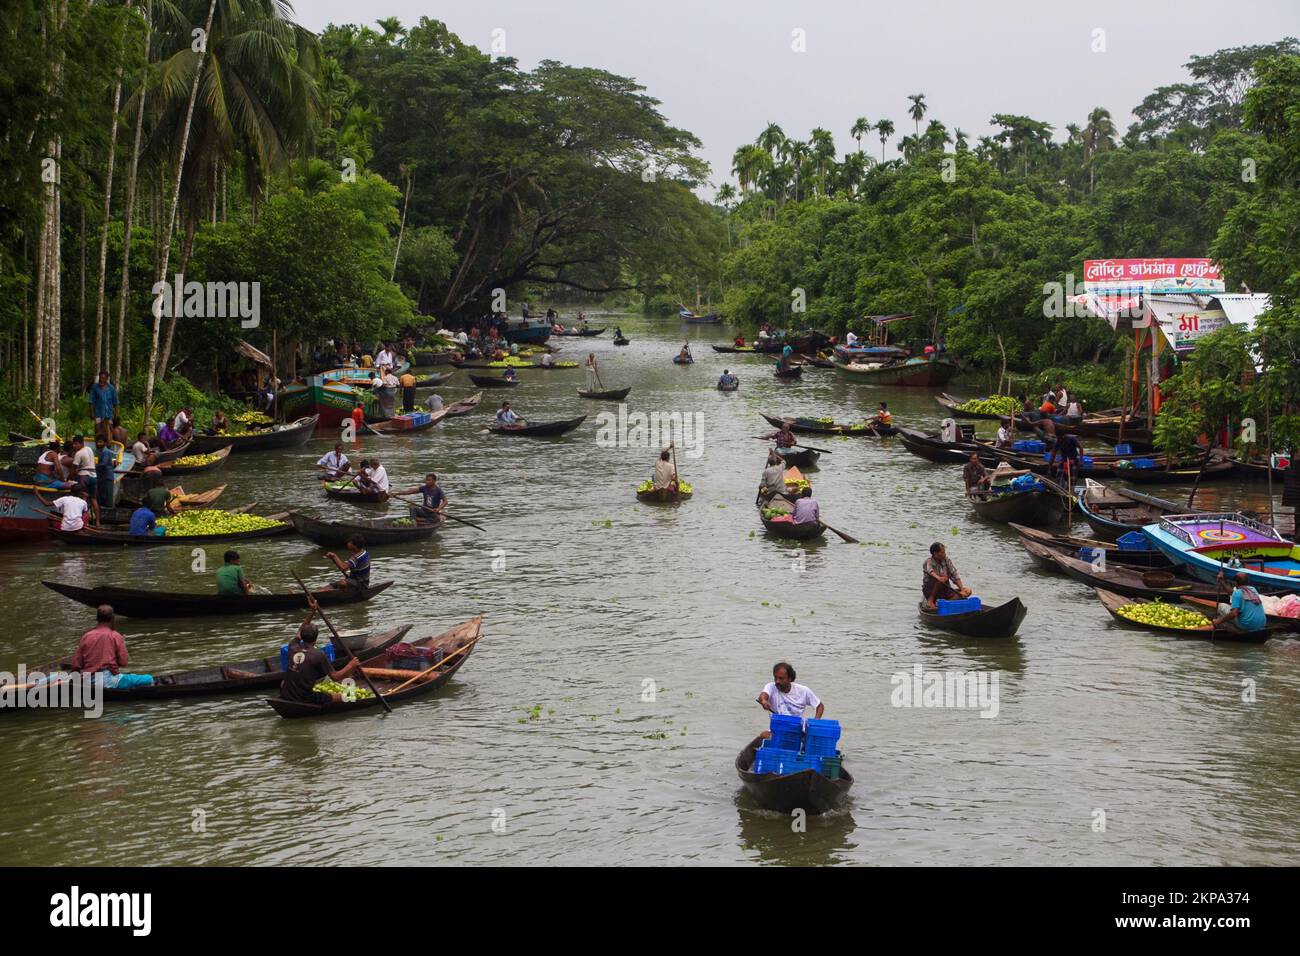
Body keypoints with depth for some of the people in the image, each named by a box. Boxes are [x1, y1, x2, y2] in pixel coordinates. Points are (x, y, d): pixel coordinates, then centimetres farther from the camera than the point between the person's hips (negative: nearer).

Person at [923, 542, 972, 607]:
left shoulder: (946, 561, 4)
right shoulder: (929, 562, -11)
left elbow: (955, 575, -1)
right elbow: (930, 570, -34)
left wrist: (962, 589, -14)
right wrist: (938, 577, -55)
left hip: (945, 590, 6)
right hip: (930, 591, -6)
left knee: (967, 591, -11)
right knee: (943, 578, -33)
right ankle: (930, 600, -22)